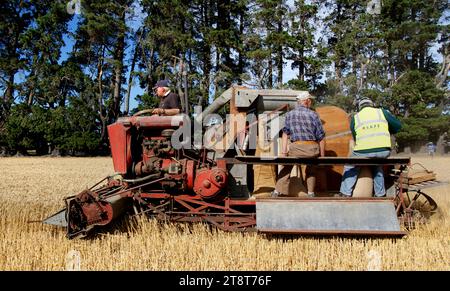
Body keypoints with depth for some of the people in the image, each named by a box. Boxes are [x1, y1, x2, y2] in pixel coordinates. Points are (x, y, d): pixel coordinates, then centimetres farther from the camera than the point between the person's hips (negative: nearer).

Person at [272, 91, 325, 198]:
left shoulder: (289, 114, 7)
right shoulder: (313, 114, 1)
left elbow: (285, 134, 3)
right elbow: (321, 138, 2)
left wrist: (283, 152, 3)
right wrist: (322, 156, 10)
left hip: (296, 147, 1)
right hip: (312, 148, 0)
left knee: (286, 168, 20)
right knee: (311, 169, 25)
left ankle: (277, 192, 17)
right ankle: (311, 193, 29)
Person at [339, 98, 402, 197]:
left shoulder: (355, 118, 12)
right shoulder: (382, 112, 12)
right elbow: (398, 126, 15)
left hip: (363, 152, -2)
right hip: (384, 151, 2)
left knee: (350, 168, 21)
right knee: (377, 166, 32)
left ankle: (345, 194, 12)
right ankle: (380, 194, 33)